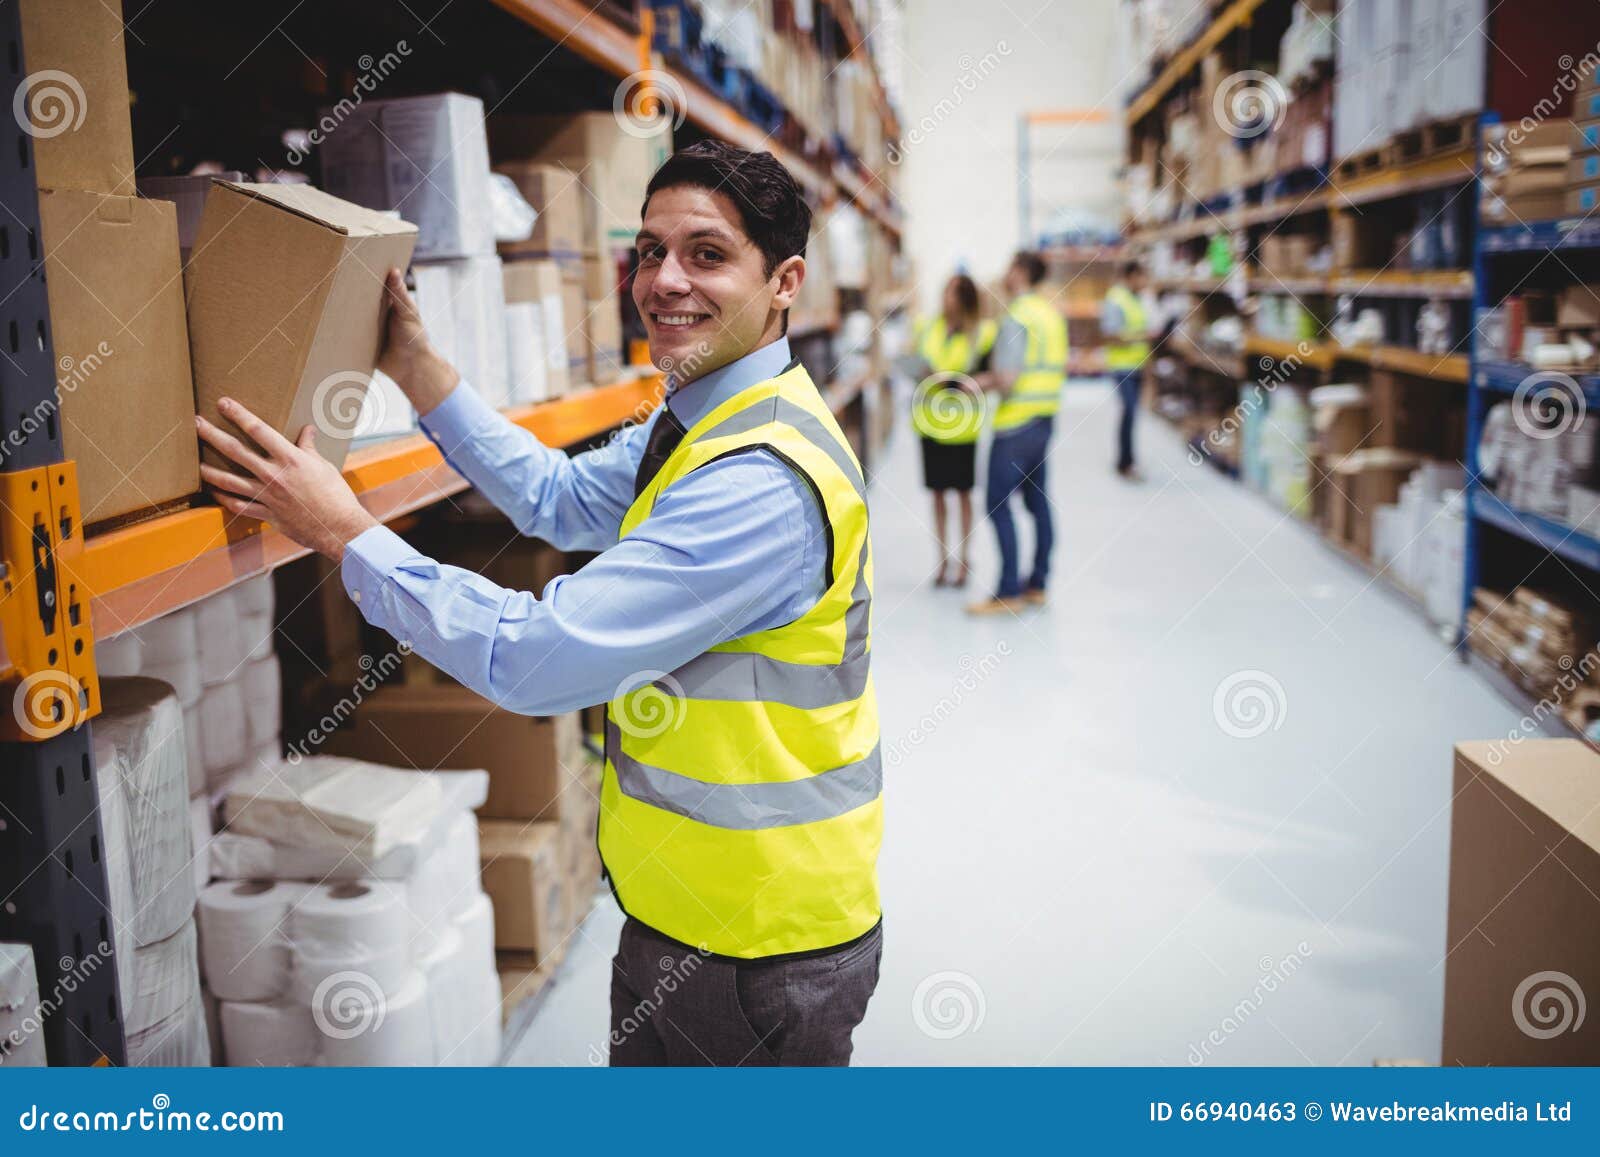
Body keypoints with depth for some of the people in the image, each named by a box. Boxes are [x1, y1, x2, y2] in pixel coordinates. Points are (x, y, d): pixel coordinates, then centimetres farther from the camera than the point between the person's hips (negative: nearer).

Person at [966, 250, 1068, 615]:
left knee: (998, 504, -4)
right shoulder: (1052, 313, 11)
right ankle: (1037, 585, 19)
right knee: (1037, 500, 13)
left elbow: (1006, 379, -22)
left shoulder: (1016, 317, -16)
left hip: (1016, 421, -9)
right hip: (1045, 417, 9)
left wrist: (982, 383, -2)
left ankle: (1009, 592, -5)